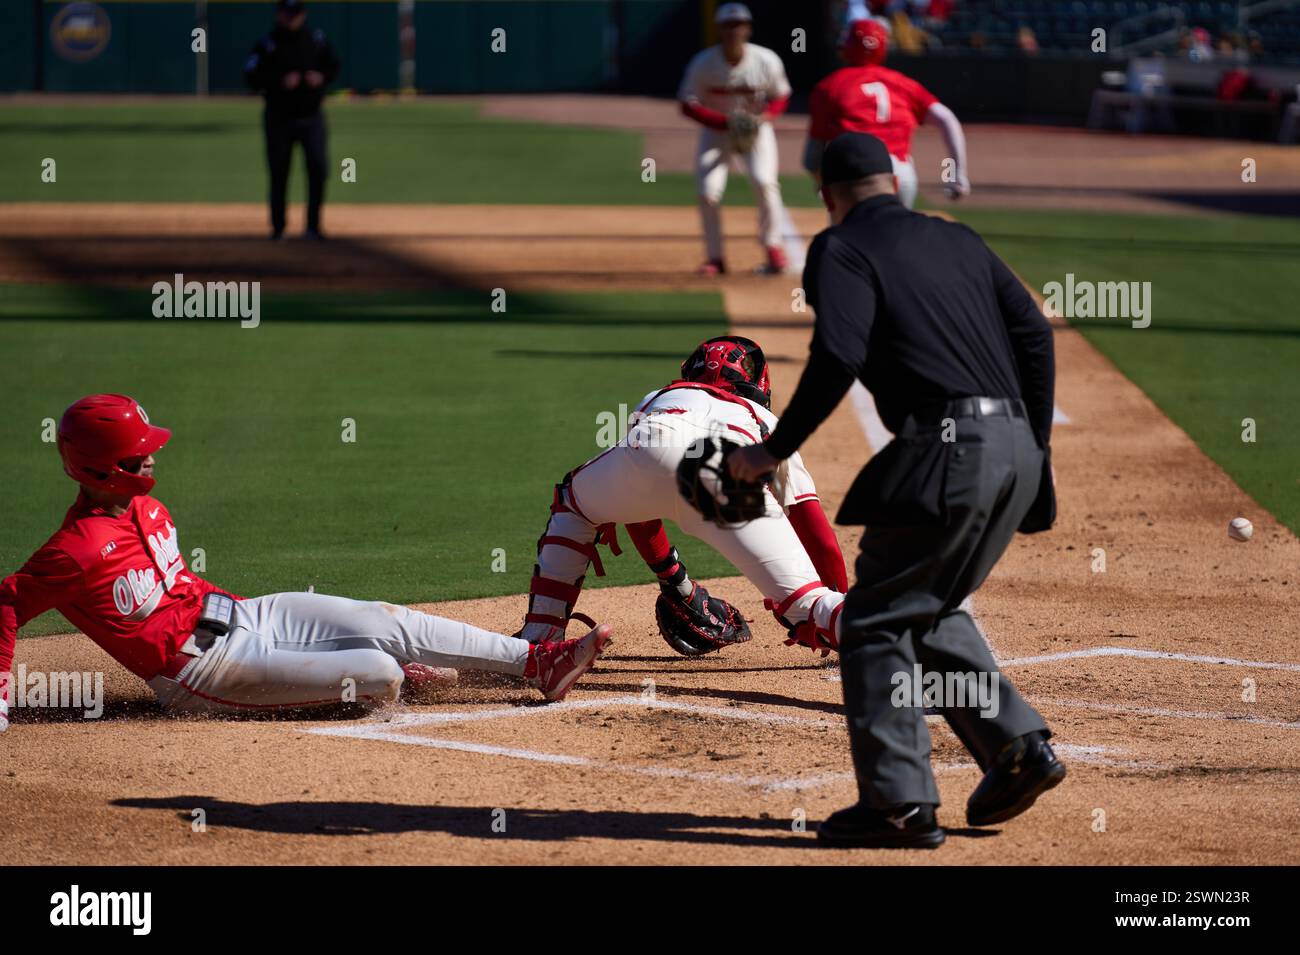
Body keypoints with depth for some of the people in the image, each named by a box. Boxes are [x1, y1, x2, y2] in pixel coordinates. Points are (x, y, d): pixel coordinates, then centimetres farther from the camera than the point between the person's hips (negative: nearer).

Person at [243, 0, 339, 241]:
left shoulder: (316, 39, 5)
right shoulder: (267, 44, -6)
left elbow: (333, 66, 15)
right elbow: (252, 77, -11)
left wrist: (322, 77, -6)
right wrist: (280, 81, -22)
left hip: (311, 116, 2)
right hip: (279, 118, -2)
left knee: (318, 167, -11)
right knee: (279, 174, 3)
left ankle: (313, 226, -3)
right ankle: (278, 228, 16)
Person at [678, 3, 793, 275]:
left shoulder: (767, 61, -16)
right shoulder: (703, 64, -18)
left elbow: (781, 97, -1)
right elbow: (688, 105, -13)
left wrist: (764, 117, -23)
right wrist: (725, 122, -27)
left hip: (755, 130, 0)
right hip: (716, 130, 0)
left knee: (764, 182, -22)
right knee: (708, 192, -12)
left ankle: (773, 248, -2)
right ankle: (715, 258, 6)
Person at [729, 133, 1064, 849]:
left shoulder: (841, 248, 2)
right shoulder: (956, 239, 21)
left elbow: (837, 359, -14)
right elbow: (1033, 333, 15)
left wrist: (773, 451, -6)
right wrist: (1034, 453, 20)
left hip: (946, 450, -7)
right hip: (1015, 450, 7)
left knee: (876, 621, 2)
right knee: (933, 612, 24)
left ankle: (899, 803, -4)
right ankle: (1019, 748, 14)